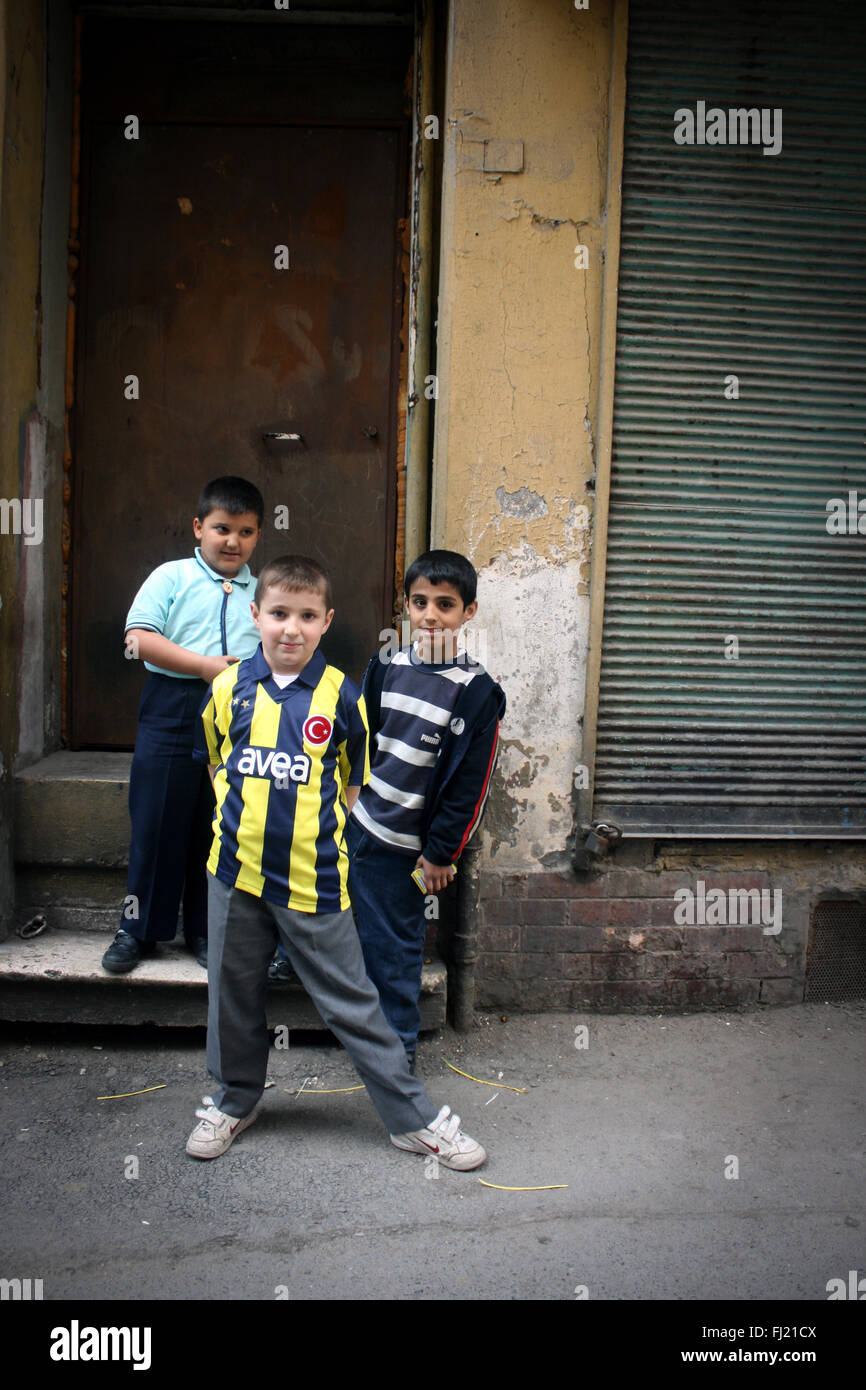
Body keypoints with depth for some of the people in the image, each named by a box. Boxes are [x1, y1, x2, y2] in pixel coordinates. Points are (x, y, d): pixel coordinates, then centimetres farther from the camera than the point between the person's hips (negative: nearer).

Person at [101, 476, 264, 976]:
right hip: (172, 712, -2)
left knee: (219, 827, 8)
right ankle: (139, 927, 18)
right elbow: (139, 637, -10)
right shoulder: (171, 577, 2)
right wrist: (204, 666, -16)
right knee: (157, 820, 3)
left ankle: (205, 930, 23)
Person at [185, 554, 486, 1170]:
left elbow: (355, 778, 8)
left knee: (352, 1003, 4)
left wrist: (317, 821, 1)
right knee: (235, 993, 16)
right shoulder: (230, 686, 1)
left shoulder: (339, 694, -5)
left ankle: (414, 1116, 17)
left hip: (313, 880, -2)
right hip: (237, 869, 3)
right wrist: (250, 811, 10)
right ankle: (234, 1100, 39)